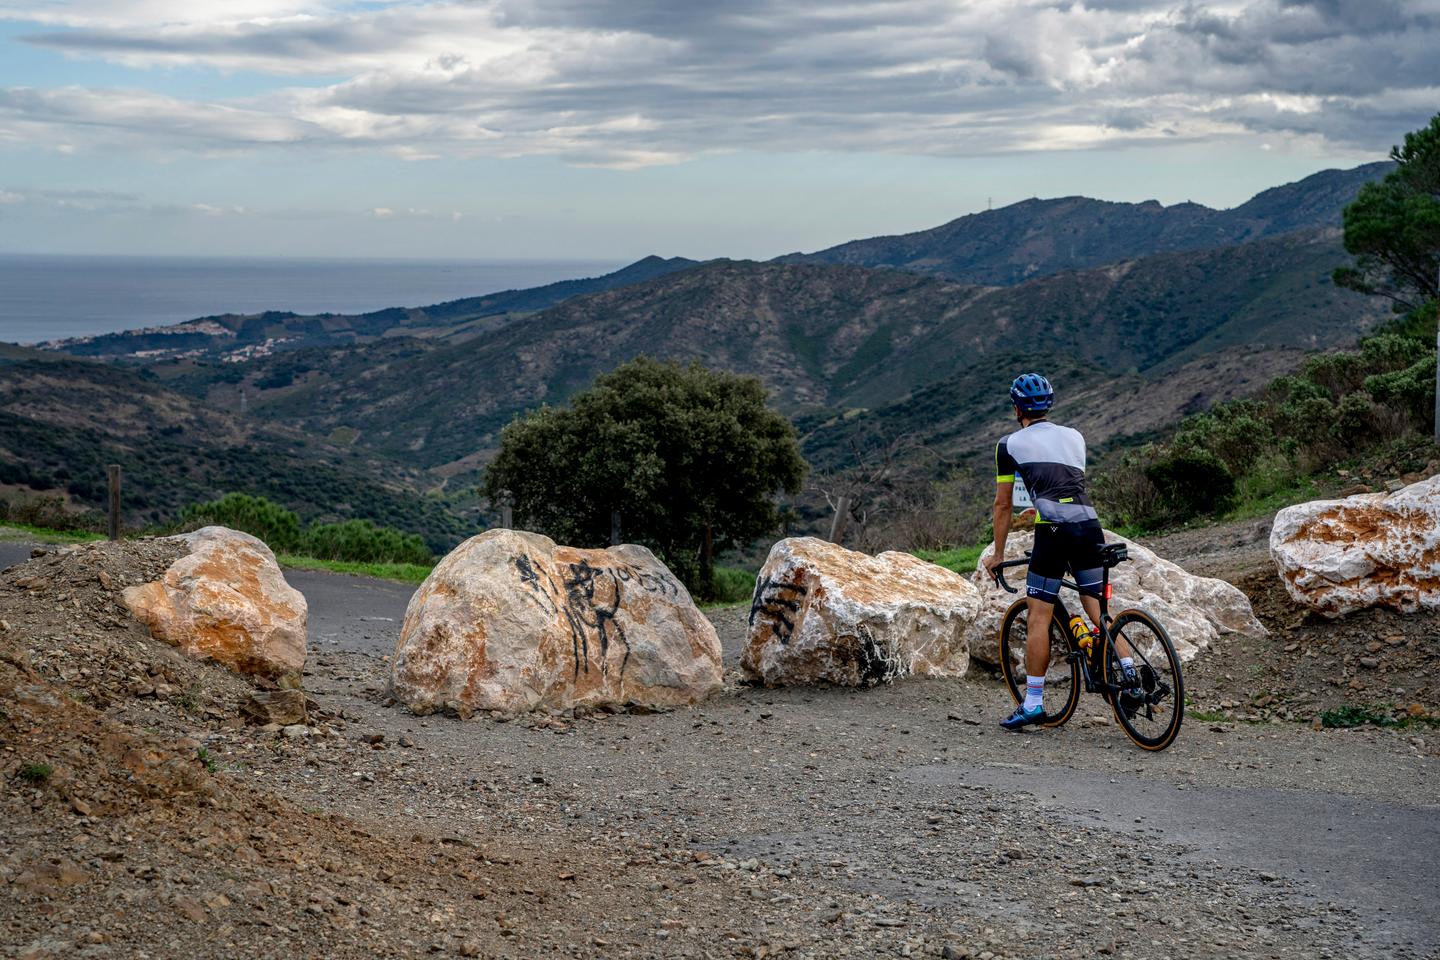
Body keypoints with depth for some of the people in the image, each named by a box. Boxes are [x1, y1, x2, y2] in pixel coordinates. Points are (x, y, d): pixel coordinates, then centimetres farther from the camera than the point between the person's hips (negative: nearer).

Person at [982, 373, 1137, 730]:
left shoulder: (1010, 444, 11)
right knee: (1099, 611, 9)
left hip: (1053, 530, -4)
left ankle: (1033, 703, 3)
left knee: (1038, 617, 2)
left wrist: (998, 555, 23)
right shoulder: (1074, 436, 25)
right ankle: (1132, 677, -3)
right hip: (1090, 525, 4)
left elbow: (1003, 505, 14)